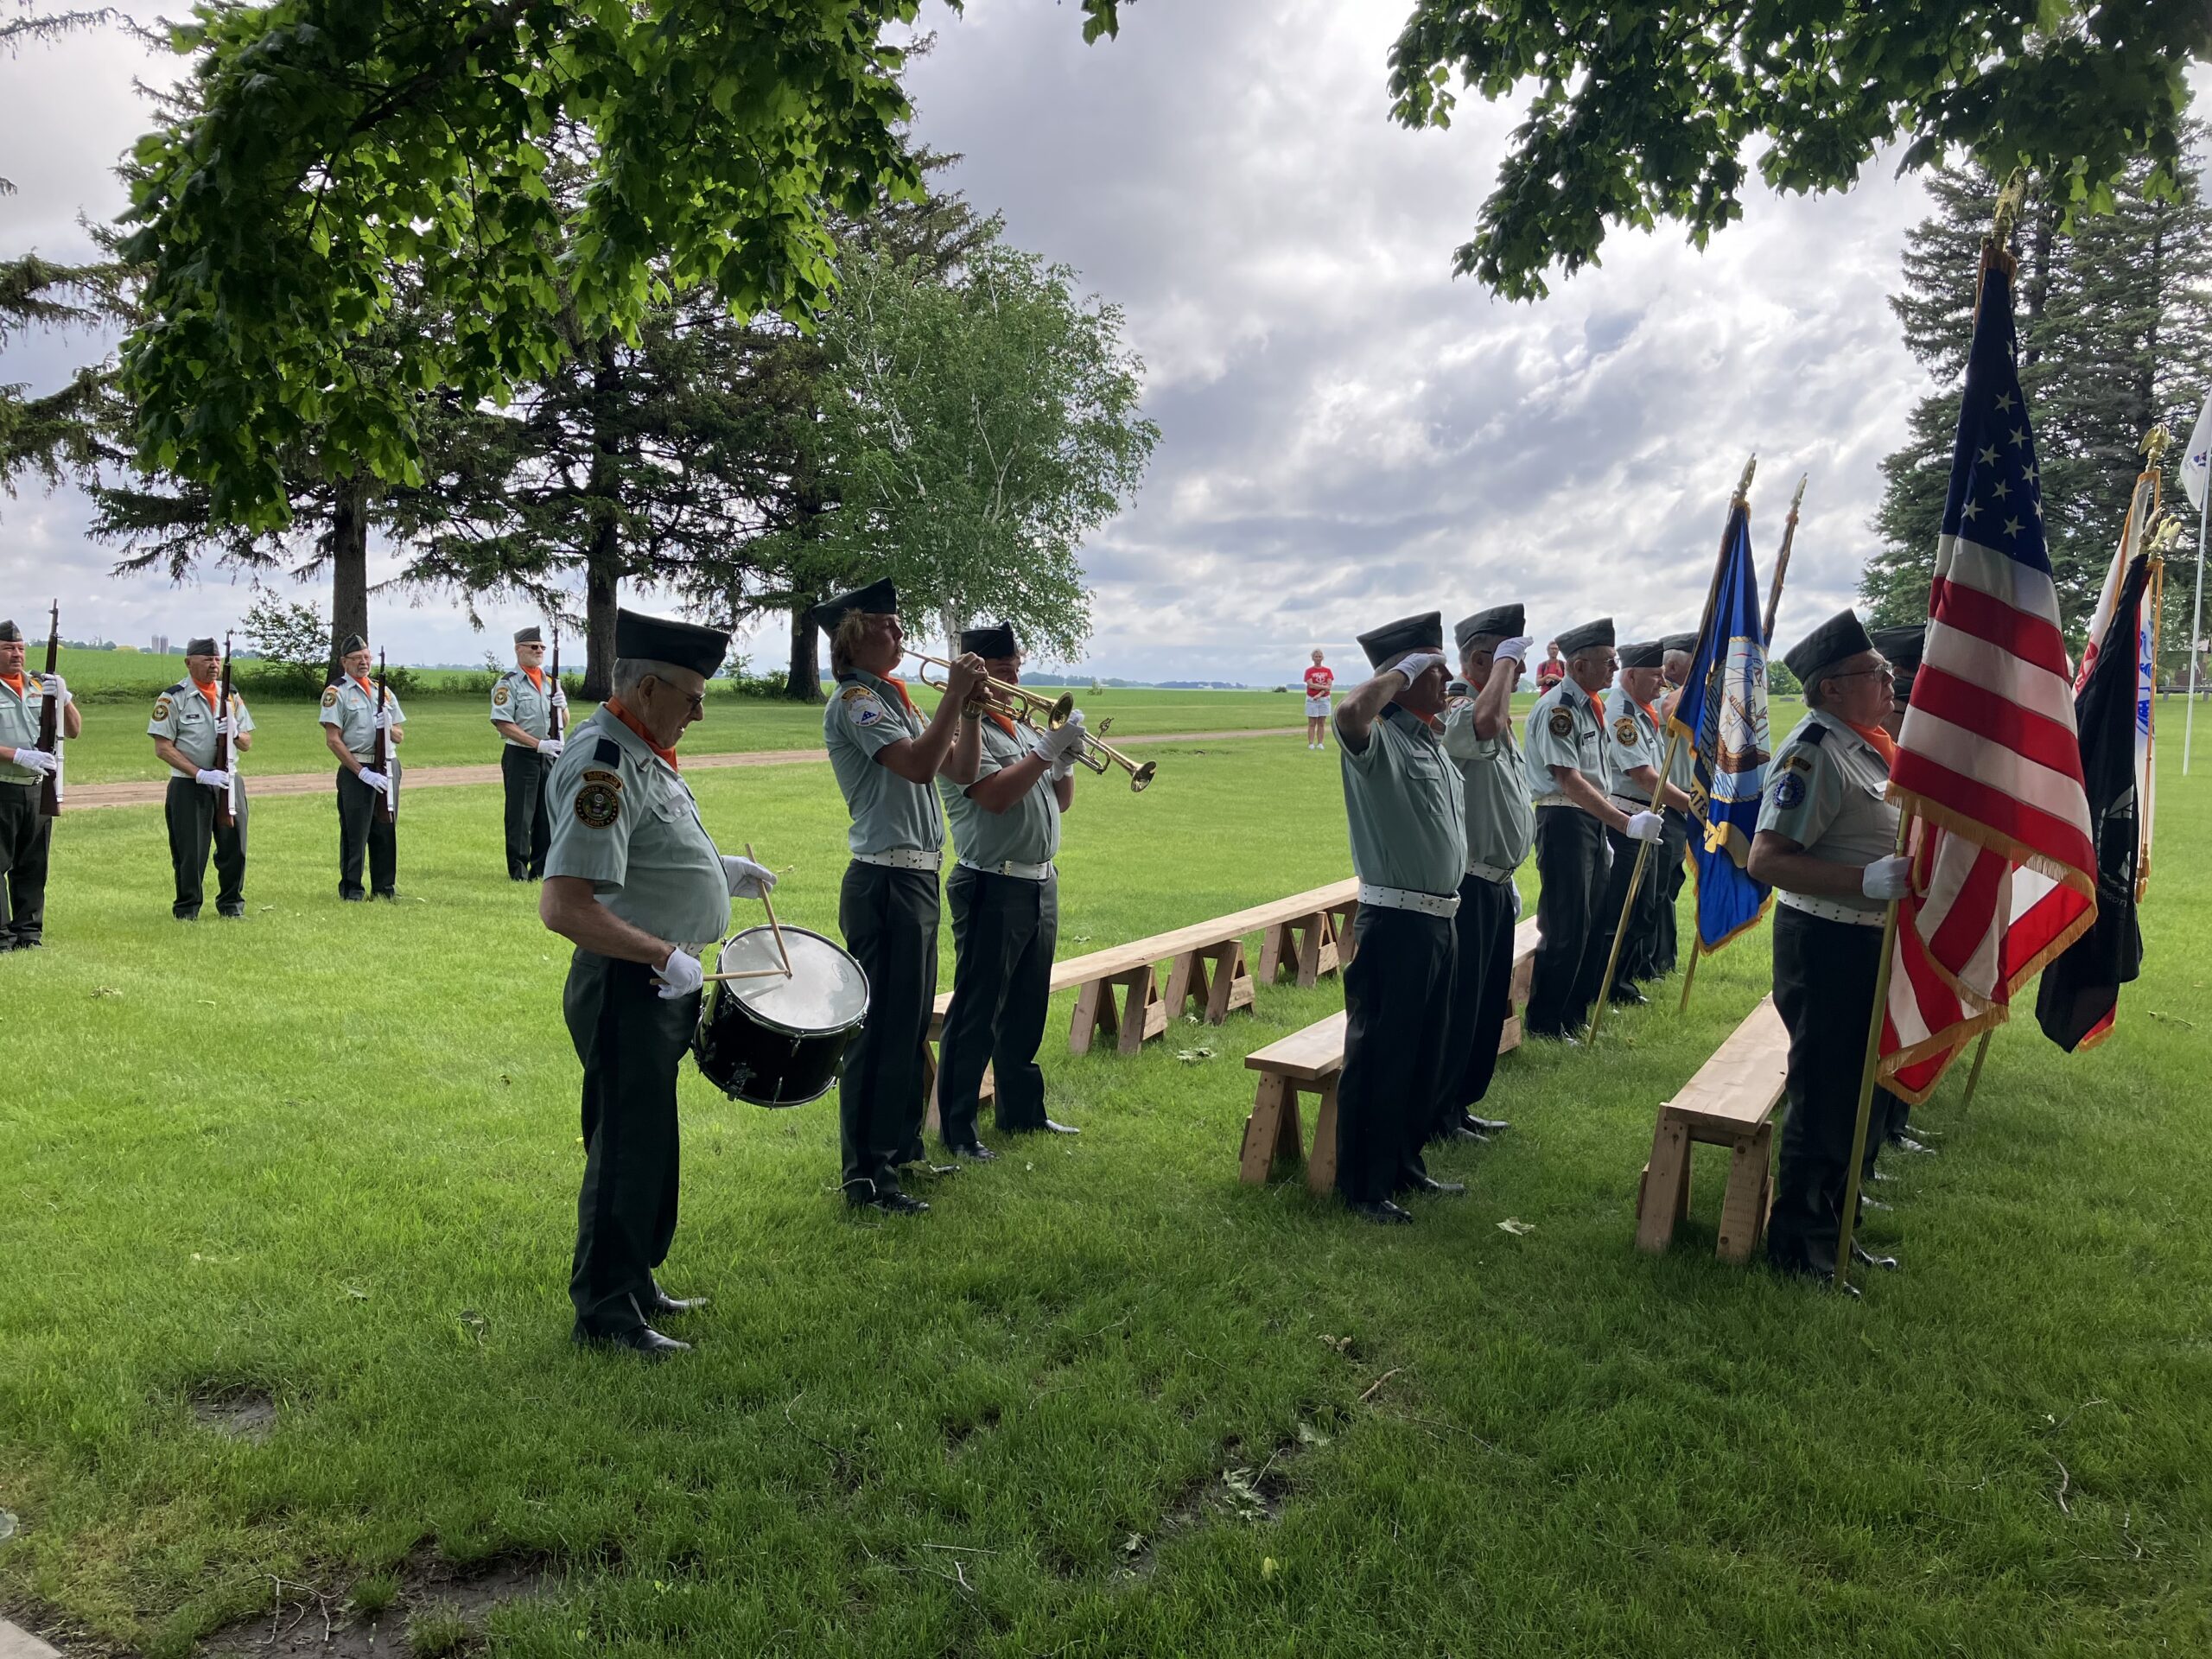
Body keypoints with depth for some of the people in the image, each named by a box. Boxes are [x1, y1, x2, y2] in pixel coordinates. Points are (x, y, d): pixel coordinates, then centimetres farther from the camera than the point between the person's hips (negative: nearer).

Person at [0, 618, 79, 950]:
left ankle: (29, 932, 16)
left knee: (33, 866, 9)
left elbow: (74, 731, 9)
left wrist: (64, 698, -7)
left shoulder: (42, 685, 12)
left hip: (38, 788, 5)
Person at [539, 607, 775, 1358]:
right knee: (628, 1150, 1)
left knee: (646, 1146, 20)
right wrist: (666, 955, -26)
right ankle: (605, 1315, 16)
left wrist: (718, 869, 13)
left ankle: (635, 1284, 35)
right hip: (626, 991, -10)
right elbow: (562, 906, -30)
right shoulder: (601, 766, -22)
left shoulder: (641, 752, 10)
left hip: (661, 987, 10)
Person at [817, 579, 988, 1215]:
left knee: (910, 1023, 17)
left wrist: (969, 708, 4)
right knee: (883, 1028, -5)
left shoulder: (892, 696, 17)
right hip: (885, 882, -10)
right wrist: (954, 695, -17)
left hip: (917, 877, 10)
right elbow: (919, 764, -27)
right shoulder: (855, 700, -12)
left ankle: (901, 1147, 30)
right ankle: (867, 1175, 4)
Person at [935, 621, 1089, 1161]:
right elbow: (996, 796, -23)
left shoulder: (1025, 731, 18)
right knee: (976, 1012, -4)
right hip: (993, 888, -8)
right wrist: (1047, 752, -18)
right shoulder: (965, 732, -9)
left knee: (1026, 1011, 16)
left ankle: (1021, 1111, 28)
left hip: (1040, 884, 9)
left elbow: (1060, 802, 18)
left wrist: (1066, 760, 0)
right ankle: (957, 1127, 4)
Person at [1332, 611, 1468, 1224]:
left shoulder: (1434, 743, 15)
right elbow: (1351, 713, -38)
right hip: (1394, 921, -9)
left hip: (1438, 920, 9)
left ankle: (1404, 1165, 32)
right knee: (1379, 1055, -1)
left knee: (1425, 1055, 18)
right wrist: (1404, 669, -23)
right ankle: (1363, 1186, 10)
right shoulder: (1379, 740, -14)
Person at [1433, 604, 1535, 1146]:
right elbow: (1487, 722, -42)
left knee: (1489, 1004, 16)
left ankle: (1460, 1105, 27)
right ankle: (1434, 1113, 9)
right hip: (1466, 885, -10)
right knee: (1457, 1003, -3)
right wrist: (1504, 661, -25)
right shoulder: (1454, 710, -16)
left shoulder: (1499, 718, 17)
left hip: (1495, 883, 10)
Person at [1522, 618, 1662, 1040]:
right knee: (1565, 928, -6)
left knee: (1592, 922, 15)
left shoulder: (1589, 706, 13)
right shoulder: (1557, 708, -16)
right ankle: (1542, 1022, 4)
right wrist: (1625, 823, -28)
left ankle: (1575, 1012, 26)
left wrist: (1603, 834, 19)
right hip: (1564, 822, -10)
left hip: (1592, 822, 10)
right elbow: (1569, 781, -24)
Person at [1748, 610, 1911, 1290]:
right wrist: (1867, 881, -32)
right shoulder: (1812, 753, -19)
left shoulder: (1863, 745, 11)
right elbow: (1767, 860, -27)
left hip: (1870, 941, 10)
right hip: (1826, 944, -10)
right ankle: (1797, 1243, 15)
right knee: (1823, 1100, 0)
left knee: (1863, 1093, 19)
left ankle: (1829, 1226, 35)